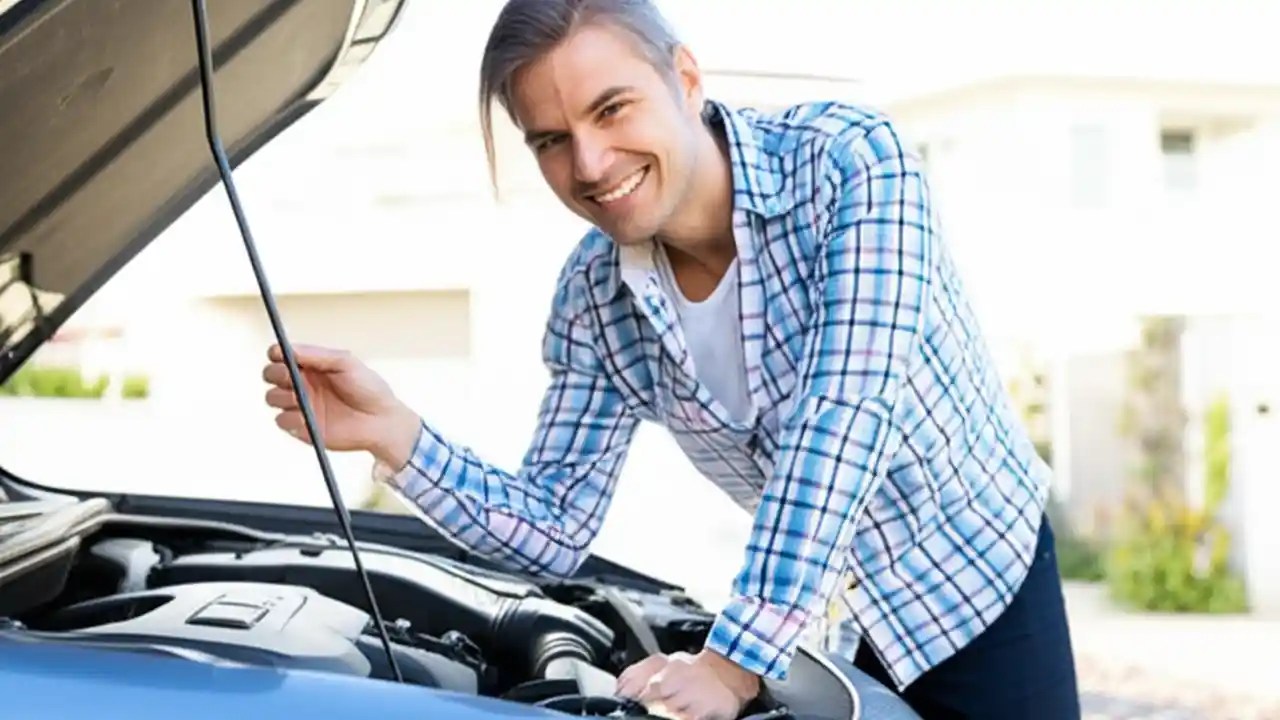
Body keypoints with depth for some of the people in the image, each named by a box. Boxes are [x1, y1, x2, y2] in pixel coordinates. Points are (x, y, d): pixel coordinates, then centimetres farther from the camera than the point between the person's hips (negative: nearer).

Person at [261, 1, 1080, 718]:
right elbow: (558, 530, -6)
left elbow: (845, 415, -32)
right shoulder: (594, 298, -10)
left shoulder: (850, 160, -24)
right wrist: (395, 434, -23)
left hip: (986, 580, -3)